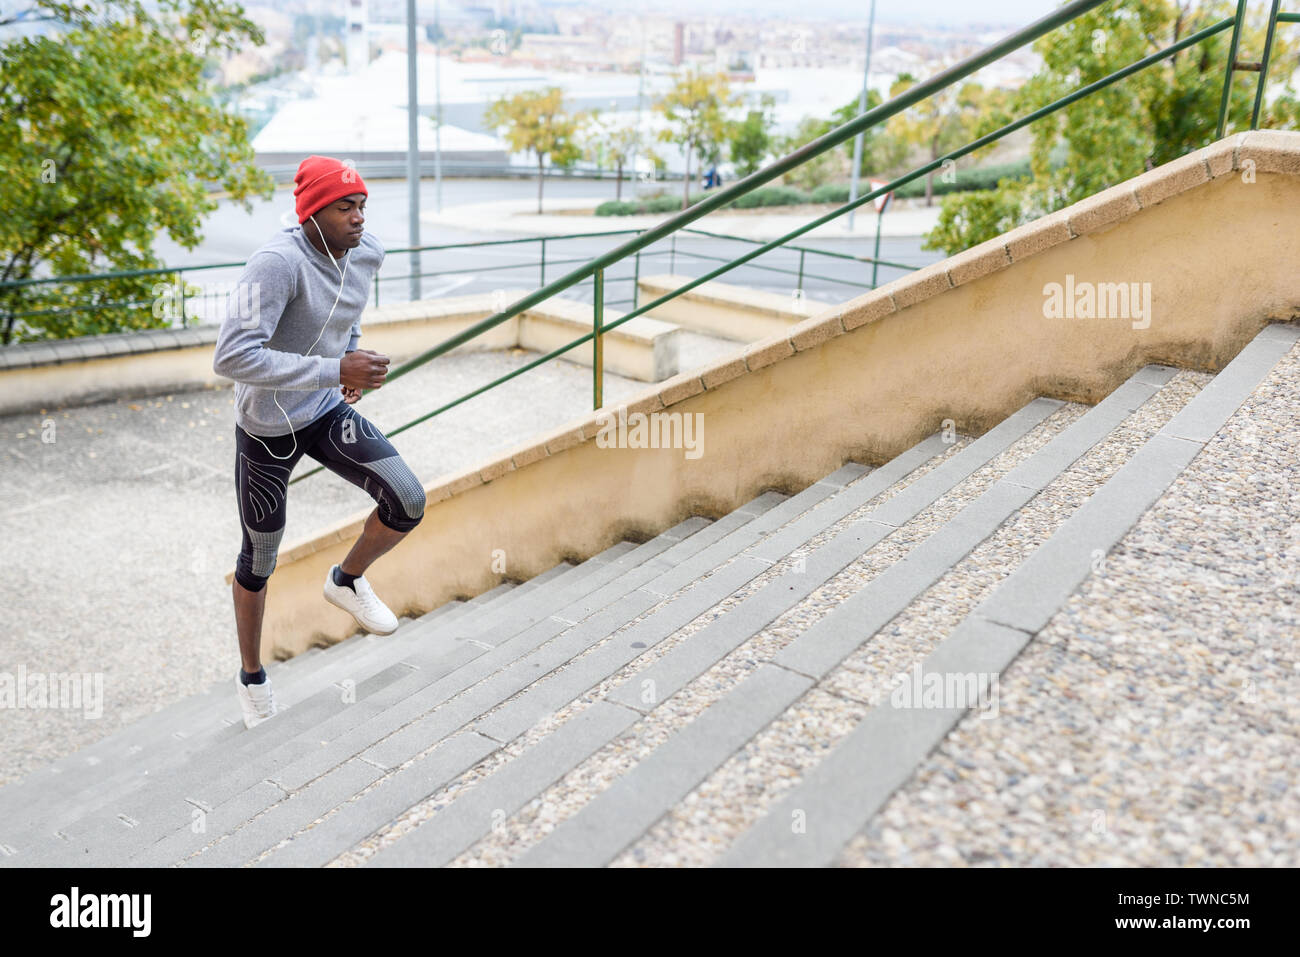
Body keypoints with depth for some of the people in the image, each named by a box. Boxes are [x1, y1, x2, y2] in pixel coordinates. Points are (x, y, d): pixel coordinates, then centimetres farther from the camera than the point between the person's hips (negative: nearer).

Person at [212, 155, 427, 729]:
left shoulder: (367, 253, -6)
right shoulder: (278, 262, -29)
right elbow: (231, 357, -37)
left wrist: (353, 360, 1)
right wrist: (335, 370, -38)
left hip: (327, 411, 5)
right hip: (267, 427, -5)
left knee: (408, 502, -14)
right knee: (259, 559, 11)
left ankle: (347, 581, 18)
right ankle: (251, 677, 36)